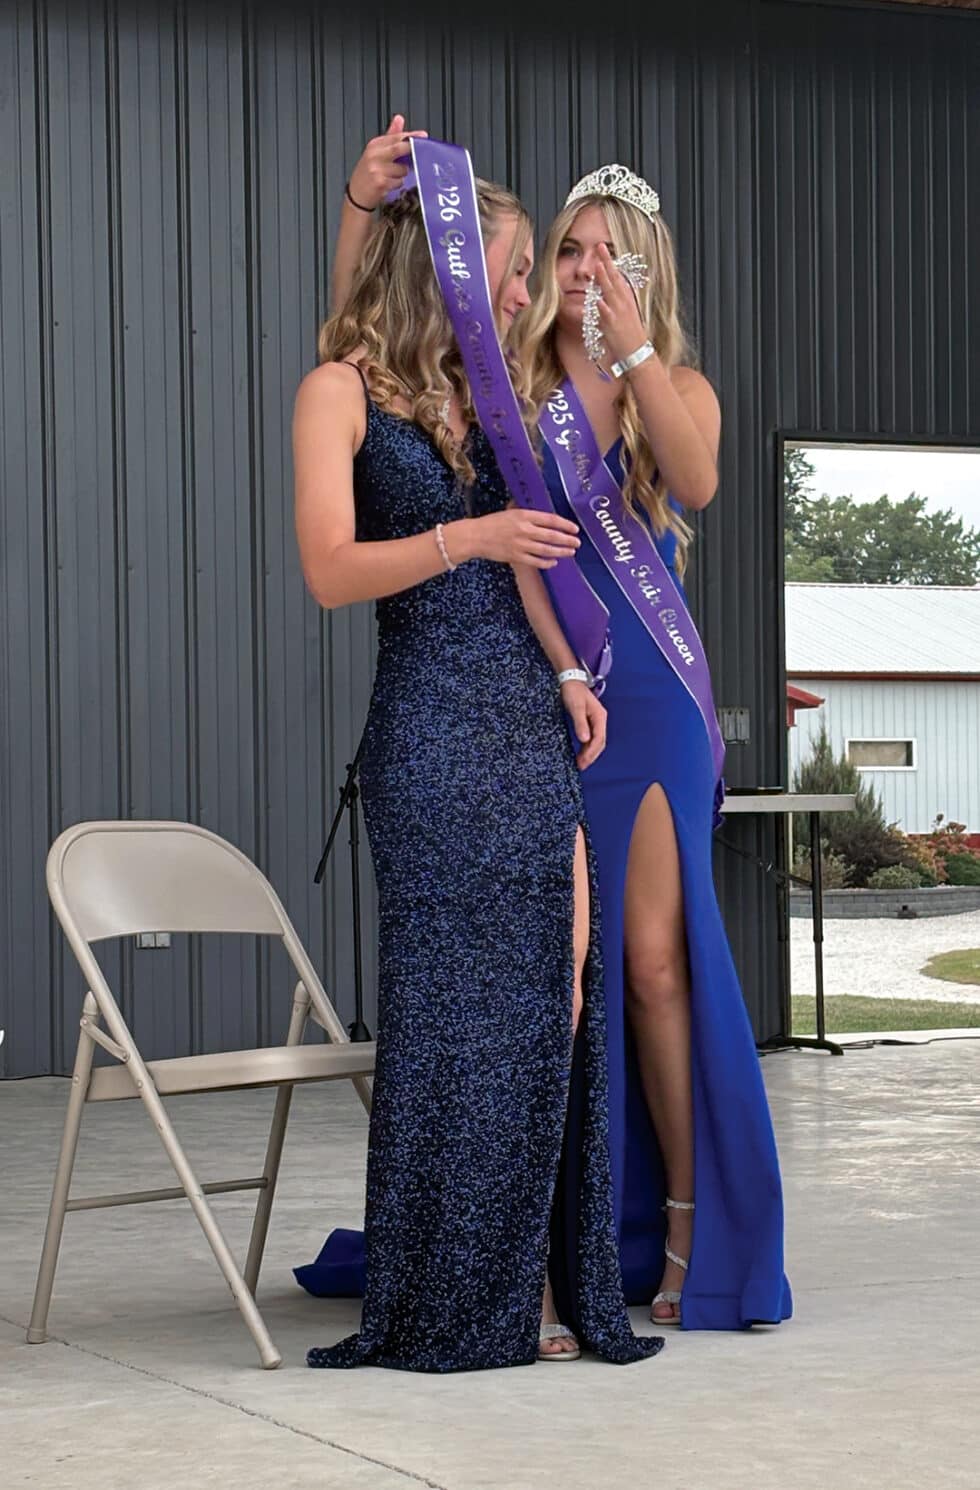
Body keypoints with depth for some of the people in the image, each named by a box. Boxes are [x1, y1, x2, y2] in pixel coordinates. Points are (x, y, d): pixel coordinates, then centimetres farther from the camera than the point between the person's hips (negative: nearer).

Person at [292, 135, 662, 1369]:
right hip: (432, 730, -7)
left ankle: (536, 1289, 8)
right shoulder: (342, 391, -2)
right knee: (457, 1008, -5)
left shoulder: (476, 395, 18)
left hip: (532, 723, 7)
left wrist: (568, 675, 6)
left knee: (549, 998, 2)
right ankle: (450, 1302, 4)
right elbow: (331, 571, -11)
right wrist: (467, 538, -23)